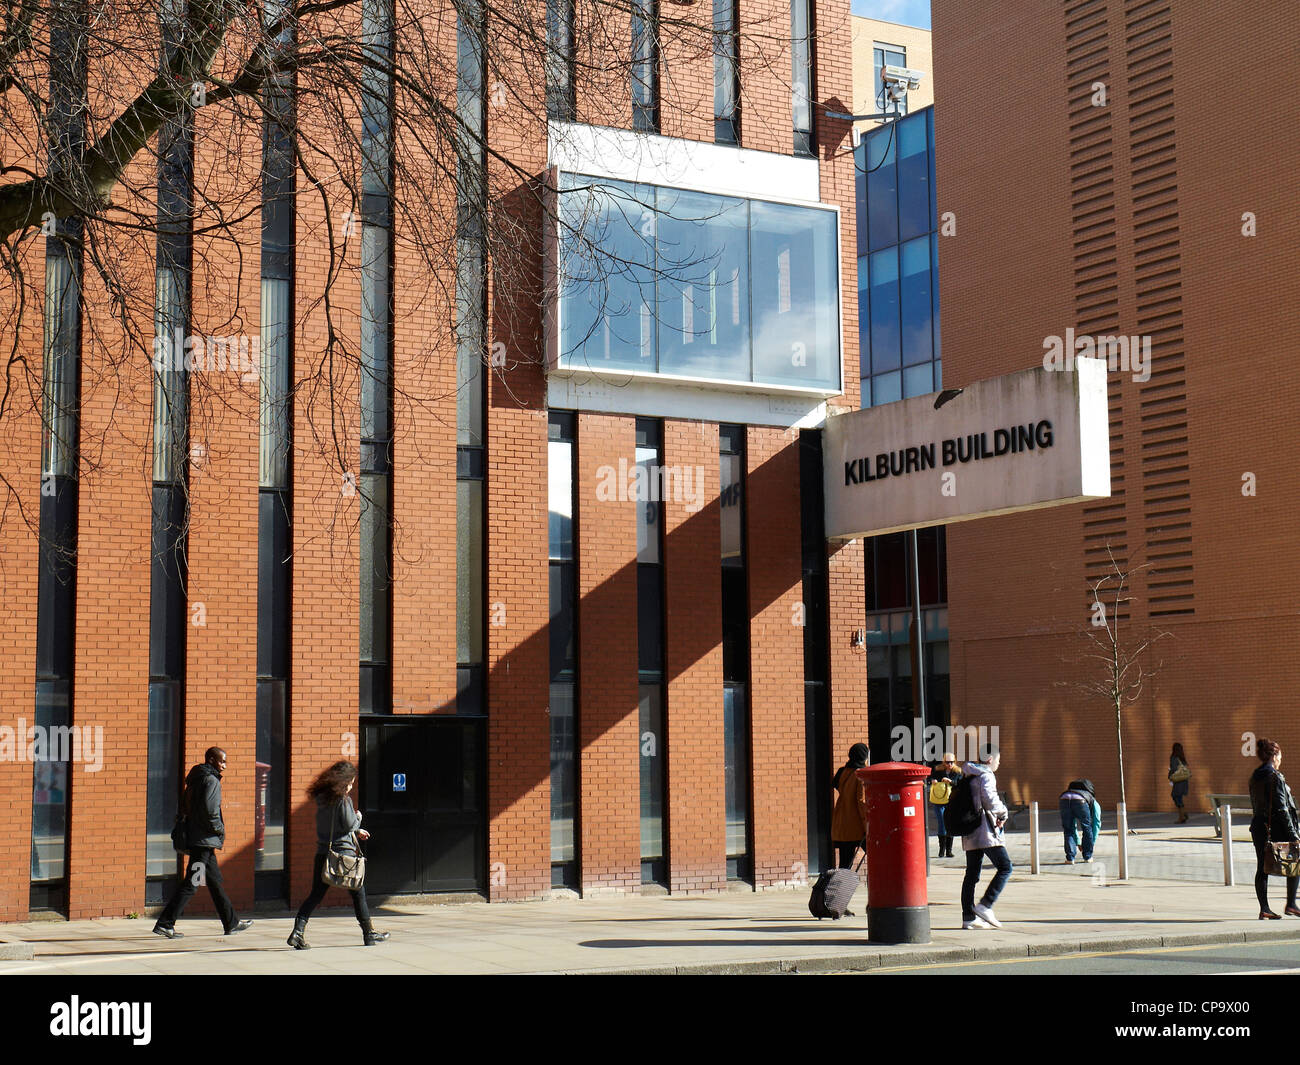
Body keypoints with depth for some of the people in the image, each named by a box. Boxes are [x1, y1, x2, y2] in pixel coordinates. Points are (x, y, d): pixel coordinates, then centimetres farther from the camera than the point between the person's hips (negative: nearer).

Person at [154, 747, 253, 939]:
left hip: (194, 835, 10)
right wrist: (220, 830, -9)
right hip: (204, 840, -10)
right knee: (191, 883, -9)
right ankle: (165, 924, -9)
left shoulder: (195, 780, 16)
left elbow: (184, 806, 19)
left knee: (215, 881, 15)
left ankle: (231, 923, 23)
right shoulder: (211, 780, -13)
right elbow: (209, 810, -23)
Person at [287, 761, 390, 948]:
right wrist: (358, 817, 8)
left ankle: (298, 930, -10)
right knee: (358, 893, 9)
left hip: (323, 852, 6)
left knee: (316, 894, 6)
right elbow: (349, 824, -15)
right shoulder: (343, 799, -12)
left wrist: (356, 831, 27)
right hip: (343, 852, -6)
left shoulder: (321, 798, 10)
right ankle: (369, 934, 19)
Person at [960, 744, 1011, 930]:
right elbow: (990, 800, -21)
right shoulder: (986, 776, -8)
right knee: (1005, 867, -6)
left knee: (972, 873, 8)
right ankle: (985, 905, -14)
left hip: (970, 834, 9)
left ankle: (968, 917, 7)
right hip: (985, 831, -9)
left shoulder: (969, 777, 19)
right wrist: (1003, 813, -2)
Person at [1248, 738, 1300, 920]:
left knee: (1262, 868, 5)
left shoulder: (1255, 777, 10)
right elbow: (1281, 807, -16)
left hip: (1259, 828, 7)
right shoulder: (1275, 776, -14)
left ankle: (1264, 909, 5)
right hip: (1277, 829, -7)